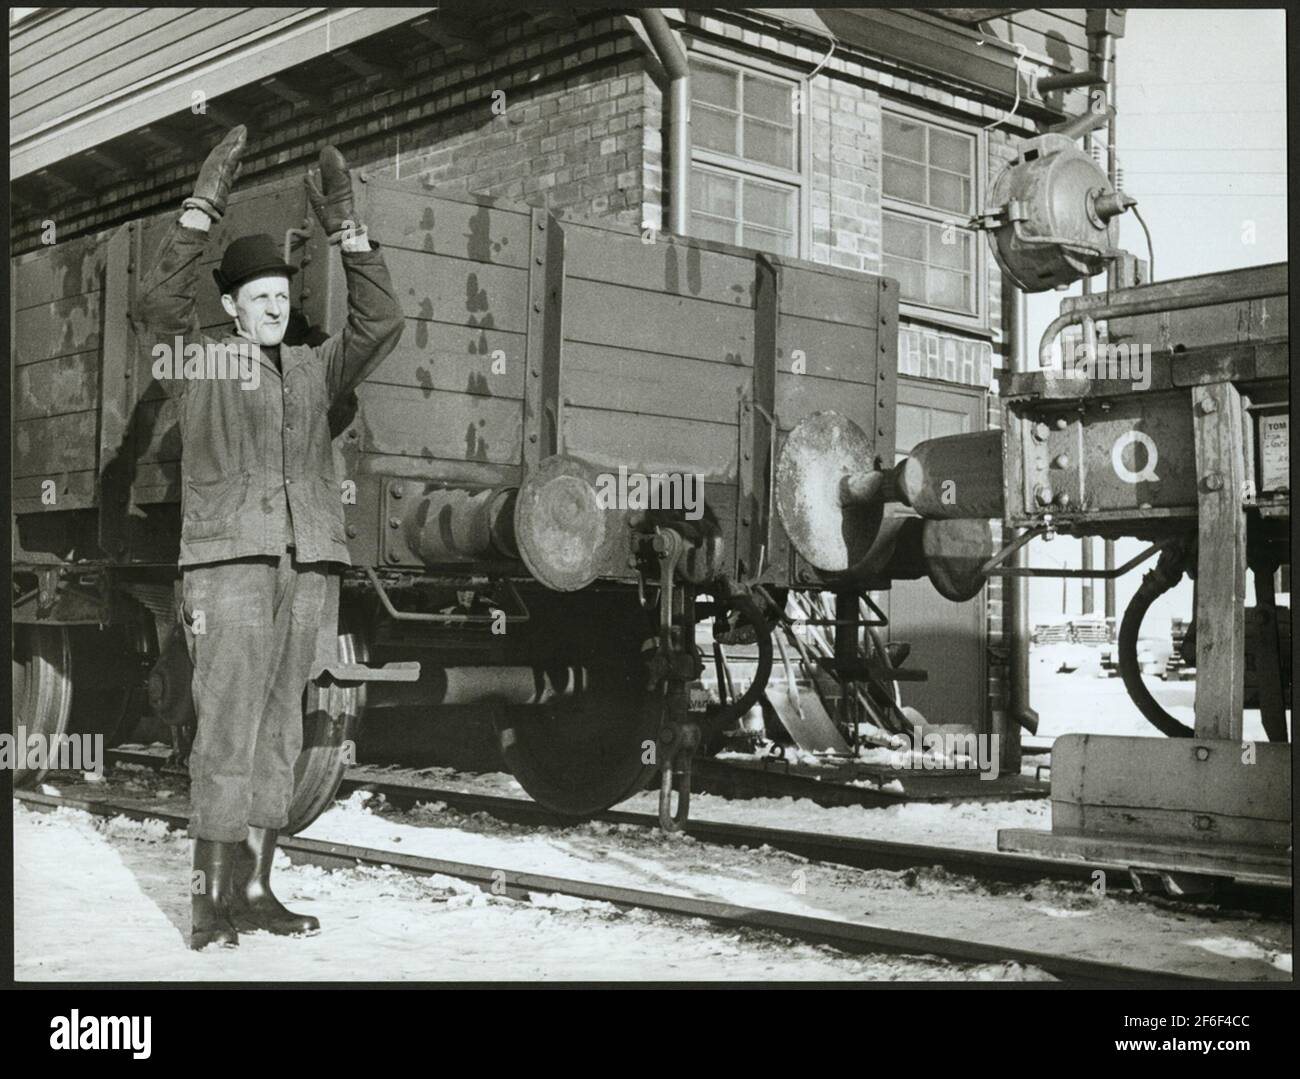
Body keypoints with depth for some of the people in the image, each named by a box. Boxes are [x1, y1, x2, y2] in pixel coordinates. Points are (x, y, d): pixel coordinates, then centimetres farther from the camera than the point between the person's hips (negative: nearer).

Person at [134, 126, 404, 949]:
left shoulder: (314, 370, 17)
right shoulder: (200, 362, 7)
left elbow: (381, 323, 8)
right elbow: (159, 304, -10)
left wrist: (347, 229, 3)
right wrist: (203, 207, -13)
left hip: (309, 567, 5)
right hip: (230, 564, -4)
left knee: (279, 735, 7)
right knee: (227, 734, -8)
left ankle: (254, 891, 15)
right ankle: (211, 903, -4)